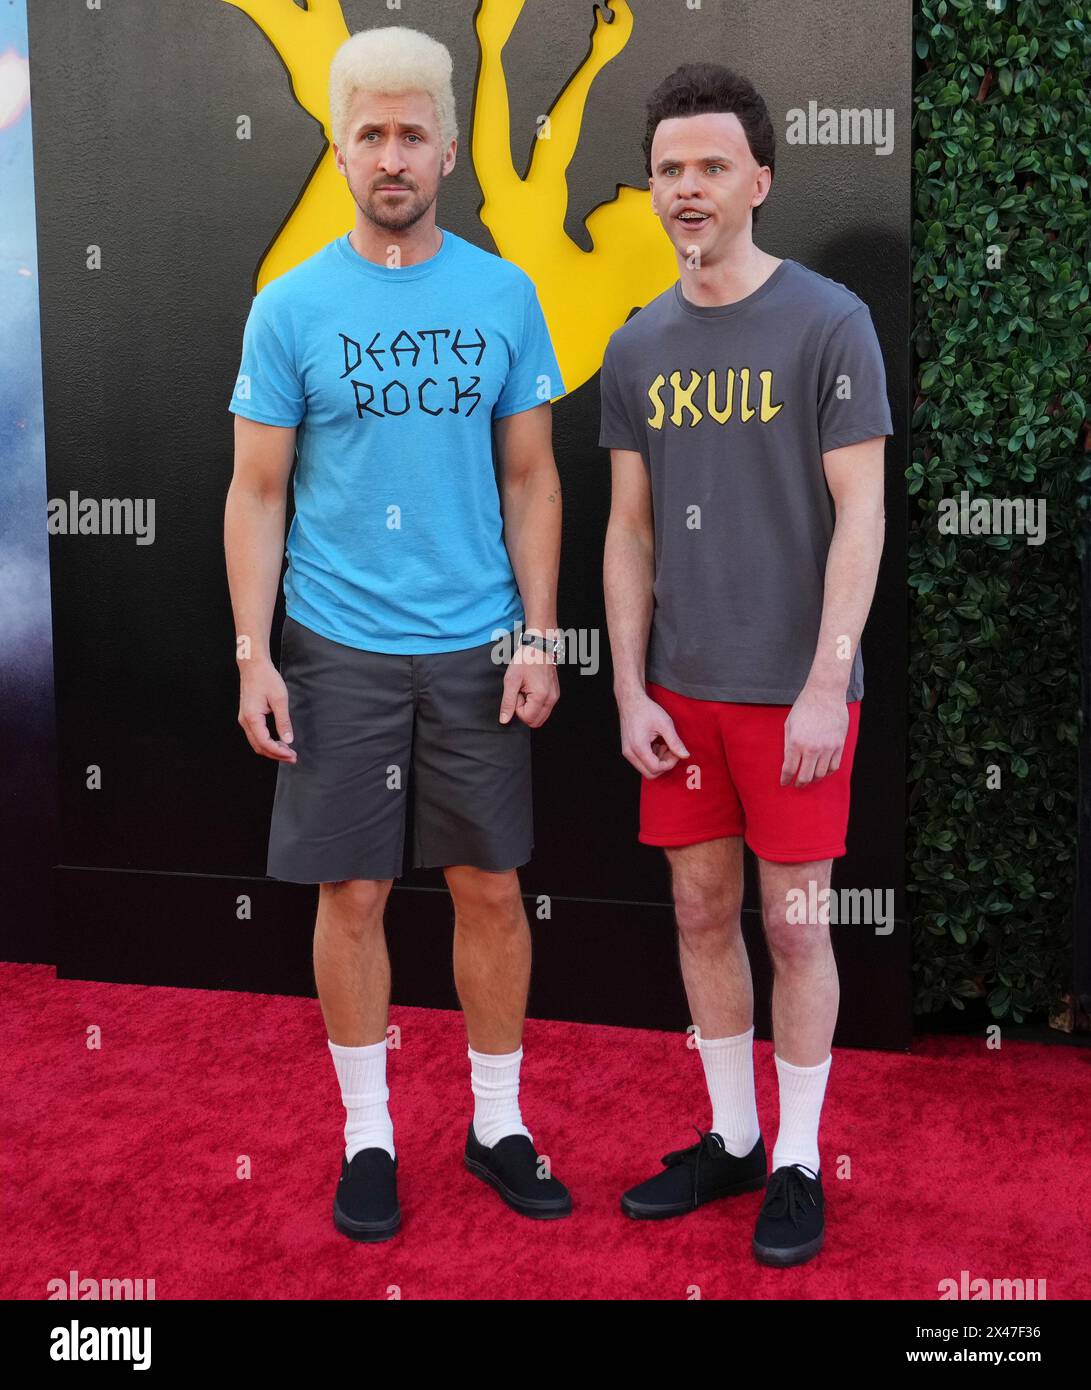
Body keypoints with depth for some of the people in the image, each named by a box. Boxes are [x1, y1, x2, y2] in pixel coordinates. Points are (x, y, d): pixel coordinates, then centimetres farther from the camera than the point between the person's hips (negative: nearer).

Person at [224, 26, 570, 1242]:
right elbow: (257, 493, 1)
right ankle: (367, 1133, 23)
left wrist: (539, 636, -2)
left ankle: (497, 1122, 25)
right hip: (339, 649, -1)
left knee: (491, 888, 8)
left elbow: (530, 479, 6)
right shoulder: (290, 307, 0)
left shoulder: (505, 297, 4)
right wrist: (254, 655, -7)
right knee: (352, 893, 6)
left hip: (477, 647, 1)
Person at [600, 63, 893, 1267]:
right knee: (701, 912, 12)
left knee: (792, 925, 4)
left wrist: (827, 684, -15)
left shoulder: (828, 322, -5)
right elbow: (629, 531, 8)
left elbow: (861, 515, -9)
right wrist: (632, 693, 2)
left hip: (792, 688, -4)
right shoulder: (638, 346, 7)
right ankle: (730, 1138, 29)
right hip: (680, 685, 4)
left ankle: (798, 1163, 21)